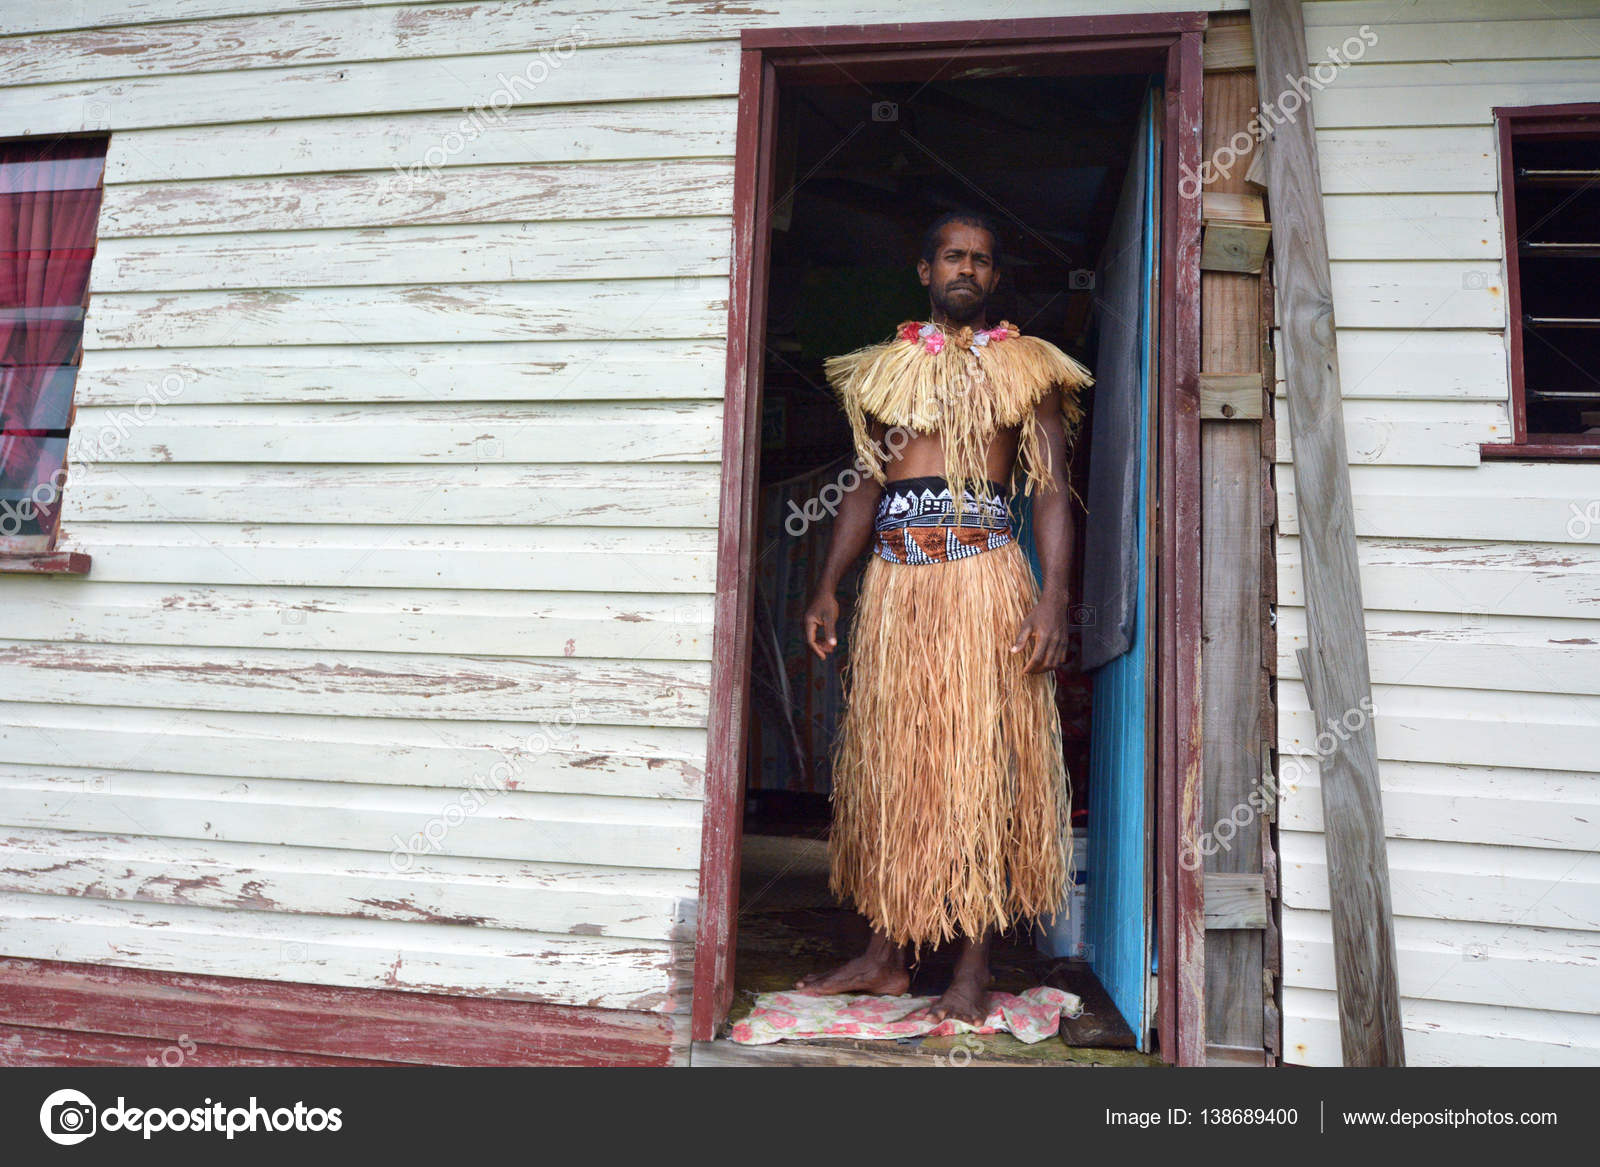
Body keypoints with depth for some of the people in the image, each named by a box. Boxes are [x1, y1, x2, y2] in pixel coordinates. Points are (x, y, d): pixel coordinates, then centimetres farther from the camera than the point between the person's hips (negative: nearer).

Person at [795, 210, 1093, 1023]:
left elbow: (1050, 490, 2)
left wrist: (1054, 595, -12)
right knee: (888, 759, 5)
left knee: (980, 761, -3)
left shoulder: (1027, 366, 10)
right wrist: (828, 586, 7)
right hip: (892, 579, 4)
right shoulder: (884, 368, 19)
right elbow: (865, 485, 17)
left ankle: (973, 972, 5)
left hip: (982, 575, -3)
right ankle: (886, 955, 16)